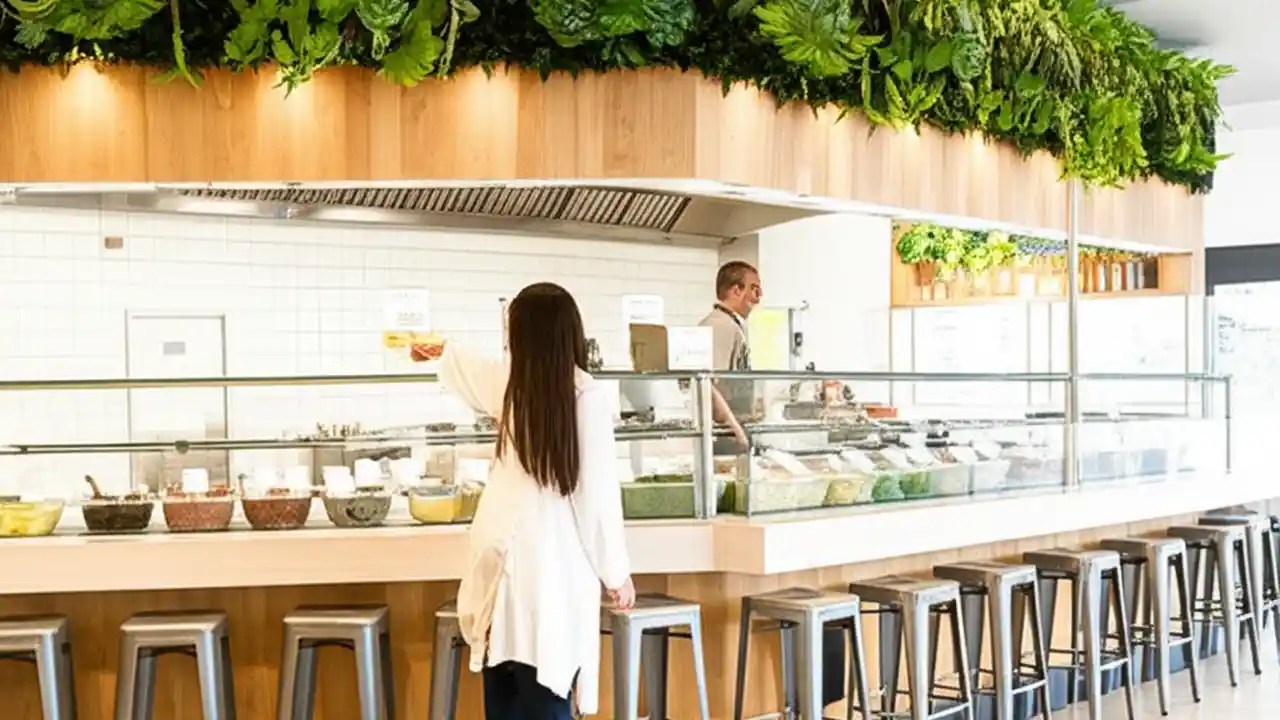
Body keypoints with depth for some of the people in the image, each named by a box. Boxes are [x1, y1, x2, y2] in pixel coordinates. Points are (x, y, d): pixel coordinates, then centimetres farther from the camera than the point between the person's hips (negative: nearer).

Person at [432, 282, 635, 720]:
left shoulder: (509, 382, 4)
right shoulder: (586, 394, -10)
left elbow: (465, 369, 28)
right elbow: (597, 490, -10)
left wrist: (439, 350, 51)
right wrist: (615, 572, 0)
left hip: (501, 552, 5)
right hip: (550, 560, -5)